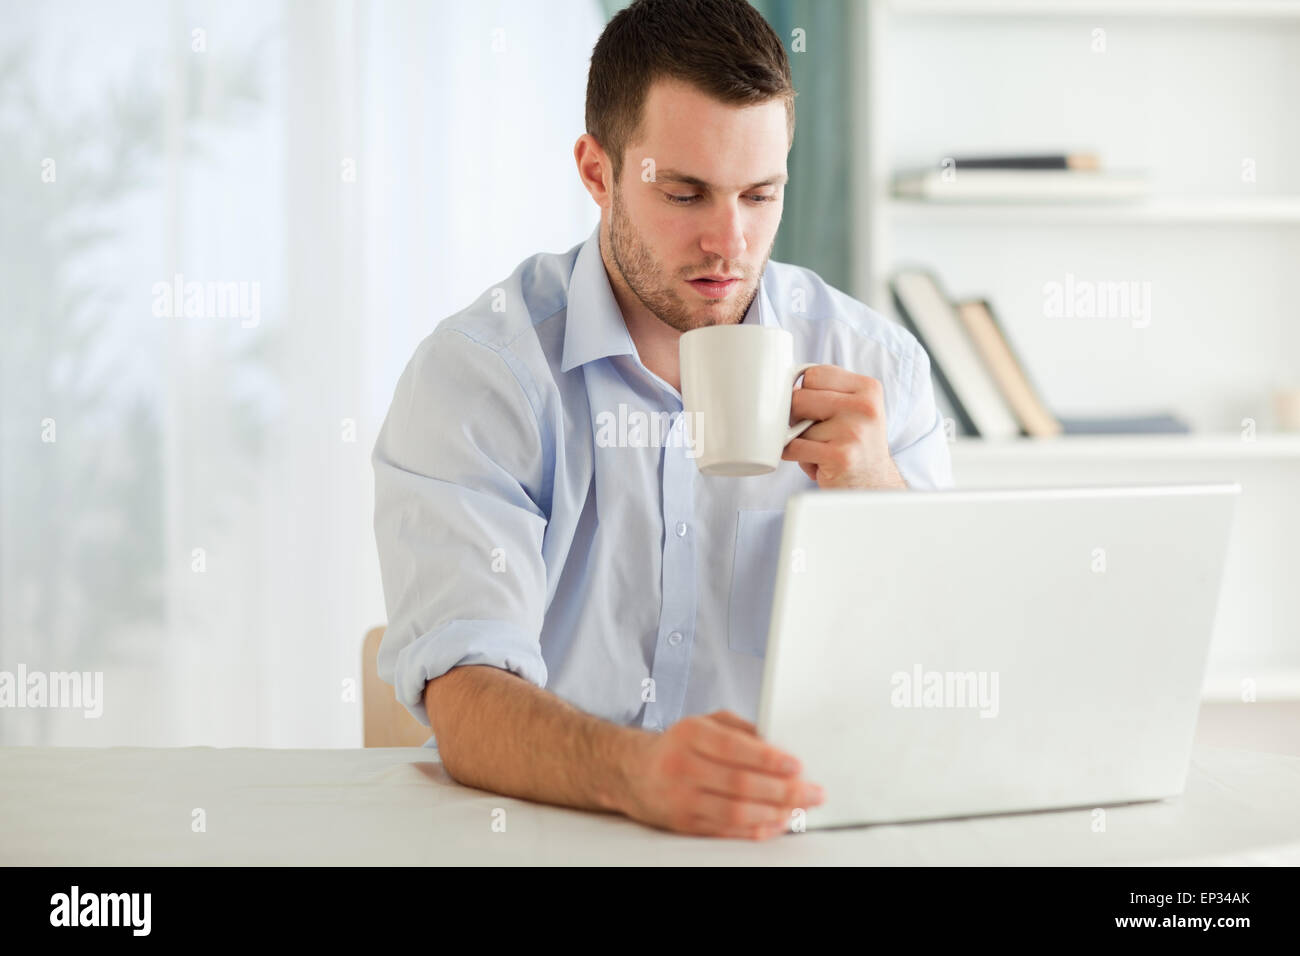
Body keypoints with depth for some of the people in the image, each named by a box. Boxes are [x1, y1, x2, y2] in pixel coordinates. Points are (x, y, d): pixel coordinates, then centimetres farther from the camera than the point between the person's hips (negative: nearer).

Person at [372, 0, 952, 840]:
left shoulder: (873, 368, 1)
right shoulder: (473, 374, -7)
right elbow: (467, 703, -19)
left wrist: (878, 492, -17)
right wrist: (633, 772, -39)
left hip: (799, 832, 3)